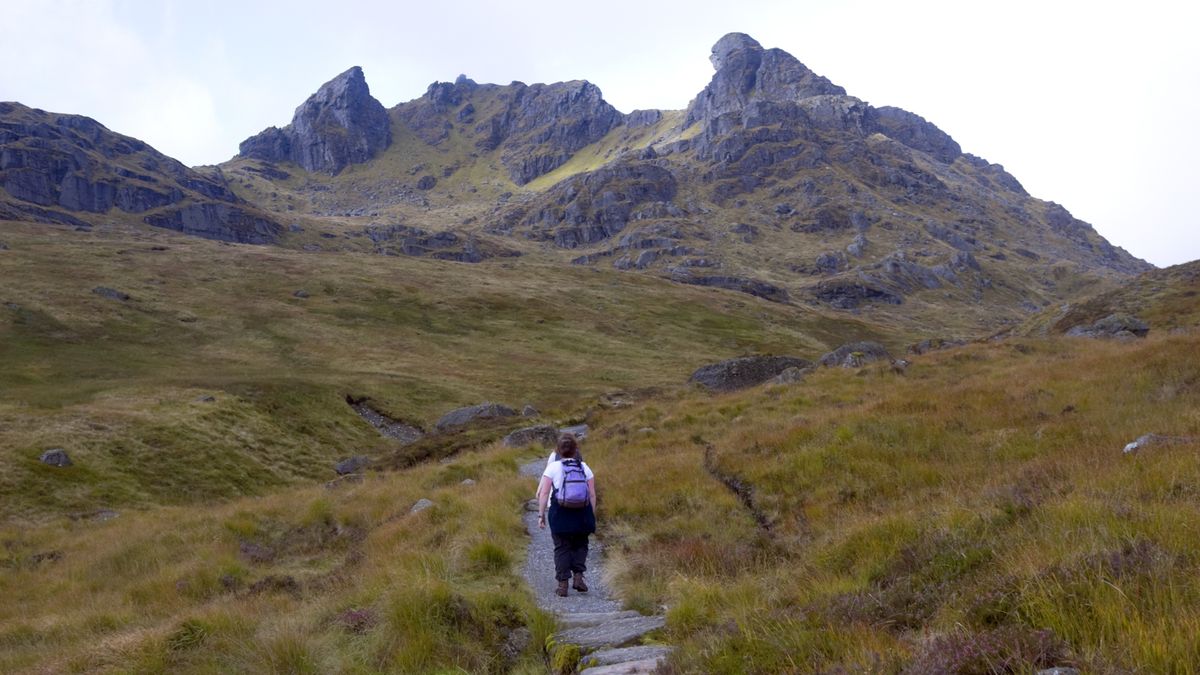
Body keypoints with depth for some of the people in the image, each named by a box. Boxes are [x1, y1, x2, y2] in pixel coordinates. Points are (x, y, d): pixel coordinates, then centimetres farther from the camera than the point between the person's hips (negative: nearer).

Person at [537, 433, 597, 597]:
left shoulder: (553, 467, 0)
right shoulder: (584, 468, 6)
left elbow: (544, 493, -5)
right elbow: (592, 494, 5)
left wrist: (541, 515, 0)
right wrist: (592, 516, 12)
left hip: (560, 513, -2)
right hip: (582, 513, 2)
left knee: (562, 548, 5)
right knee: (580, 545, 17)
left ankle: (563, 583, 3)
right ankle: (578, 576, 4)